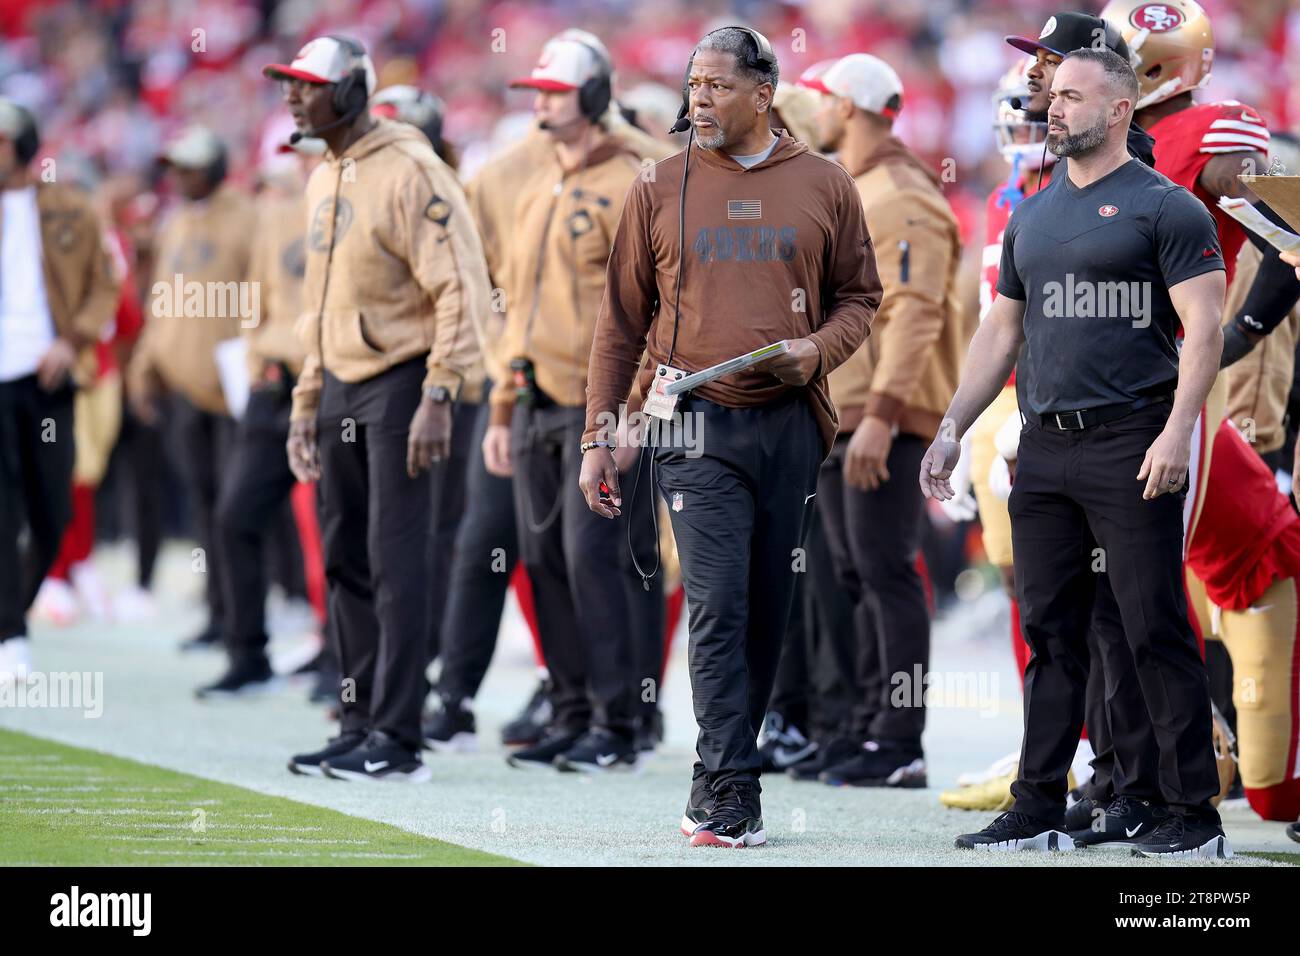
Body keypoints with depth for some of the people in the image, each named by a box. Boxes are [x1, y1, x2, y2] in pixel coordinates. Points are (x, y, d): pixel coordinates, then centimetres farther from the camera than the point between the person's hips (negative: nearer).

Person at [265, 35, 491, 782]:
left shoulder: (410, 171, -13)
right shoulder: (325, 181, 15)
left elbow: (458, 288, -17)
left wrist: (437, 396, -23)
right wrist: (306, 402, 20)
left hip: (401, 382, -9)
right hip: (341, 386, 9)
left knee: (397, 560, -9)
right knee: (346, 560, 10)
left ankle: (397, 741, -7)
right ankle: (360, 727, 17)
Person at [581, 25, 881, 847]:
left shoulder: (825, 187, 7)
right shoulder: (661, 190, 6)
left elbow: (859, 296, 14)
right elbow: (623, 319, 8)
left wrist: (820, 349, -8)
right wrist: (600, 435, 4)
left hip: (790, 425, 2)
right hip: (697, 426, -2)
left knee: (767, 612, 5)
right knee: (718, 607, -11)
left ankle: (721, 792, 15)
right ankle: (731, 793, -12)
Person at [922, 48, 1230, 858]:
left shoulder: (1164, 208, -3)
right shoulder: (1032, 217, 18)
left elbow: (1203, 327, -10)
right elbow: (1001, 333, 22)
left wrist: (1178, 430, -20)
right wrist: (953, 430, 15)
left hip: (1129, 446, -7)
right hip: (1045, 449, 7)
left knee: (1156, 633, -6)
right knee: (1051, 634, 8)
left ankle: (1195, 817, -2)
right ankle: (1039, 814, 12)